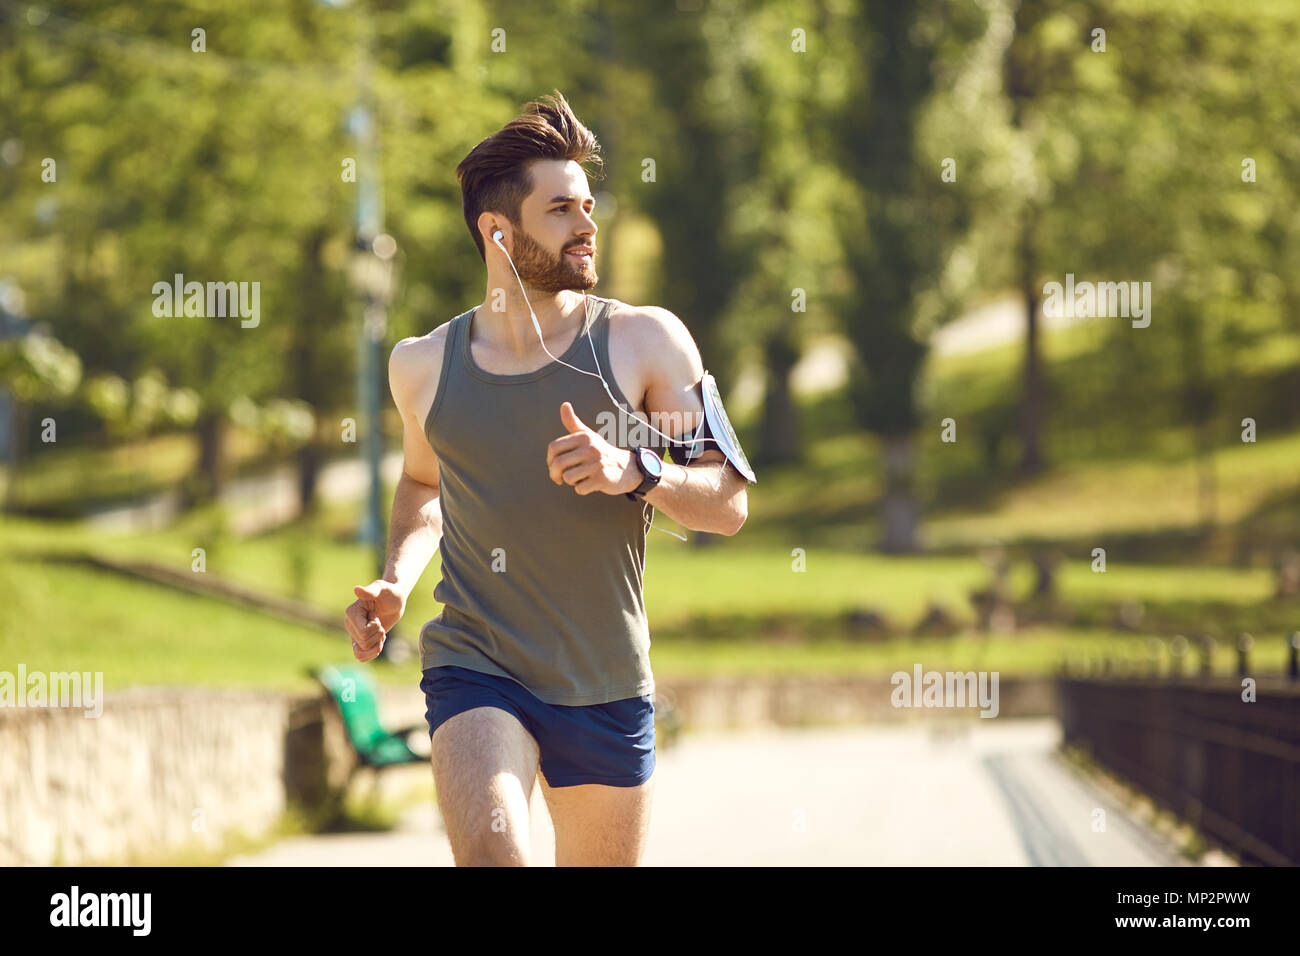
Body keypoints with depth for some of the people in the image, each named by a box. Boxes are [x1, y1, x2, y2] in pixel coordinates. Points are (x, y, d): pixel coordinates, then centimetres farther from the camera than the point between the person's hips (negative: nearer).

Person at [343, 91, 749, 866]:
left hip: (609, 686, 1)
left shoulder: (645, 343, -3)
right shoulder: (424, 366, 3)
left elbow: (730, 504, -4)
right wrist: (397, 582, 7)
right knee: (495, 854, -28)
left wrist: (636, 473, -22)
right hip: (475, 671, -1)